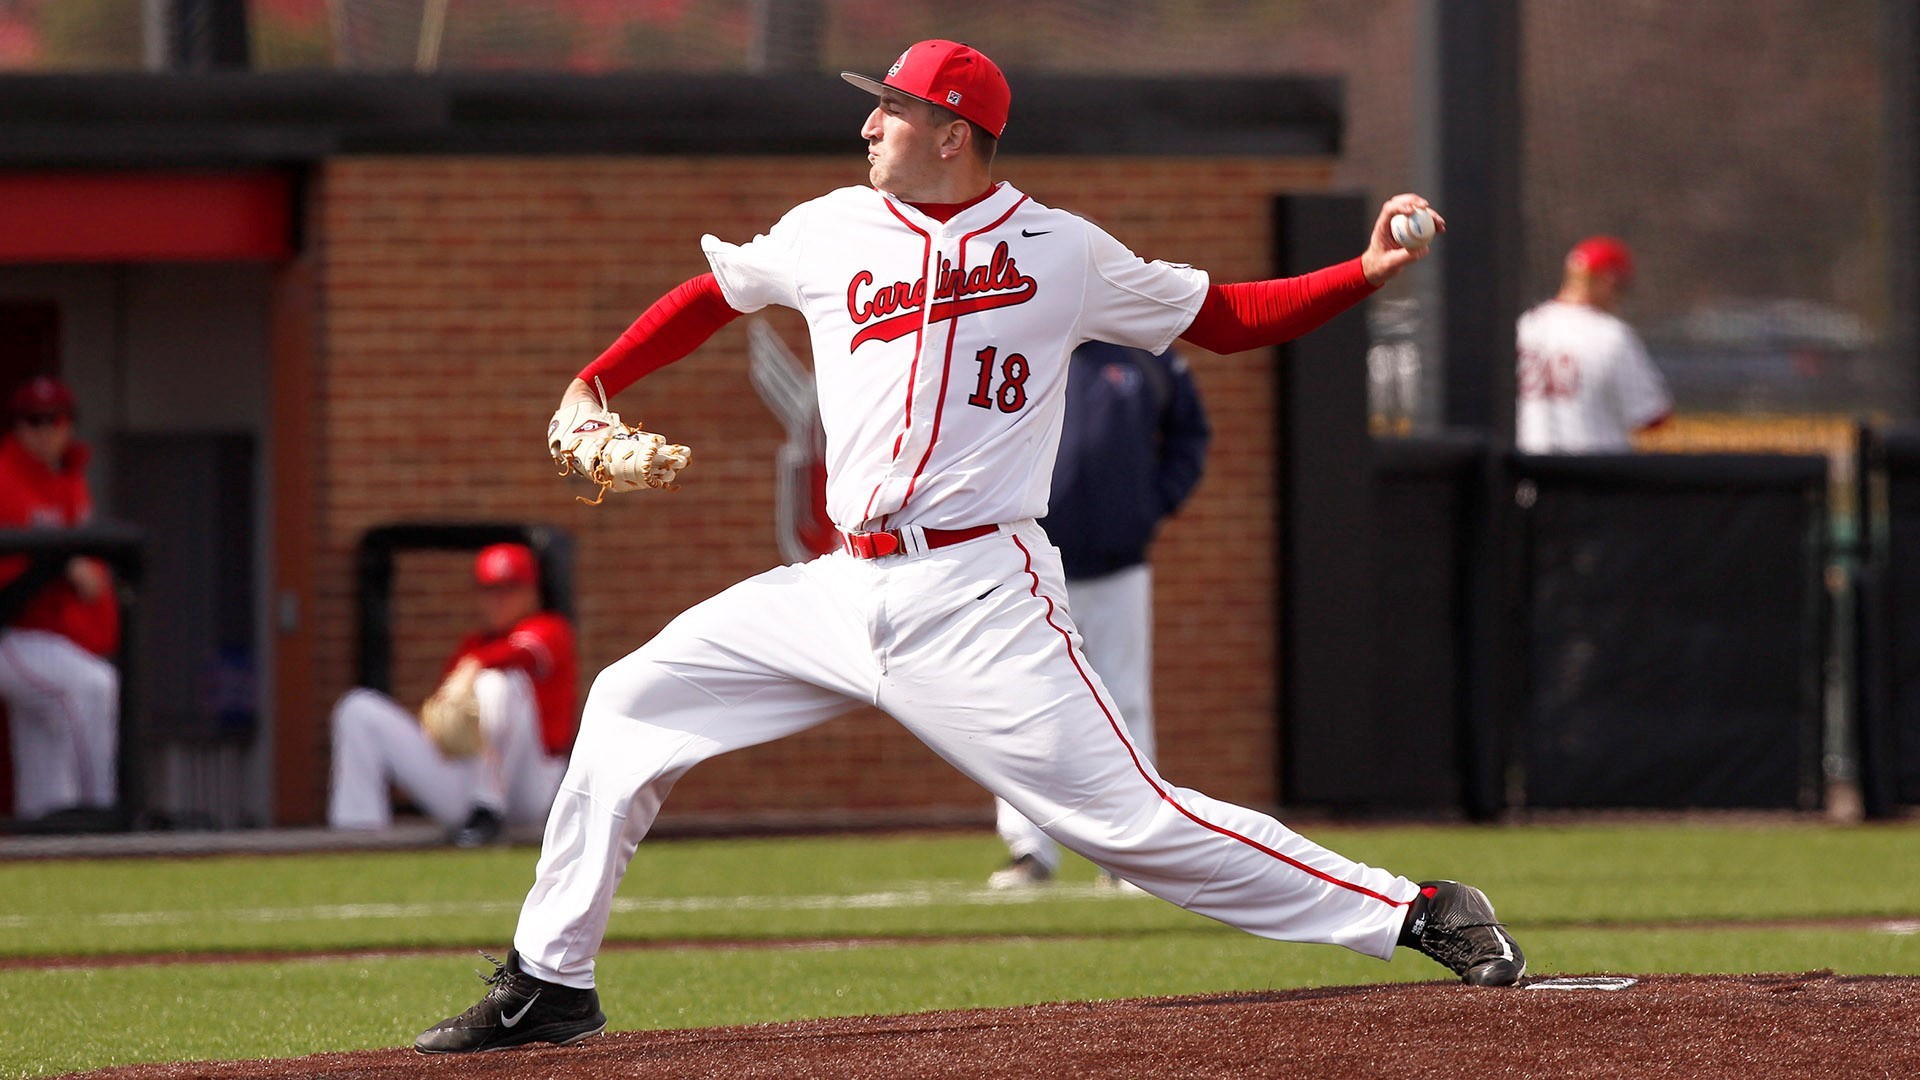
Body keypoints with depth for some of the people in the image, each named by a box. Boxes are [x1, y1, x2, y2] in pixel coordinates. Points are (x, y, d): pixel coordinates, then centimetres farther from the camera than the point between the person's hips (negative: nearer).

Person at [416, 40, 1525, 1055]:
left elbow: (1226, 317, 9)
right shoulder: (832, 232, 11)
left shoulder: (1062, 252, 2)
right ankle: (549, 986, 14)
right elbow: (713, 296, 26)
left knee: (1130, 820, -15)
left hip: (978, 598, -5)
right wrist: (589, 391, 17)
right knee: (629, 706, 3)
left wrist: (1368, 270, -2)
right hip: (845, 590, 5)